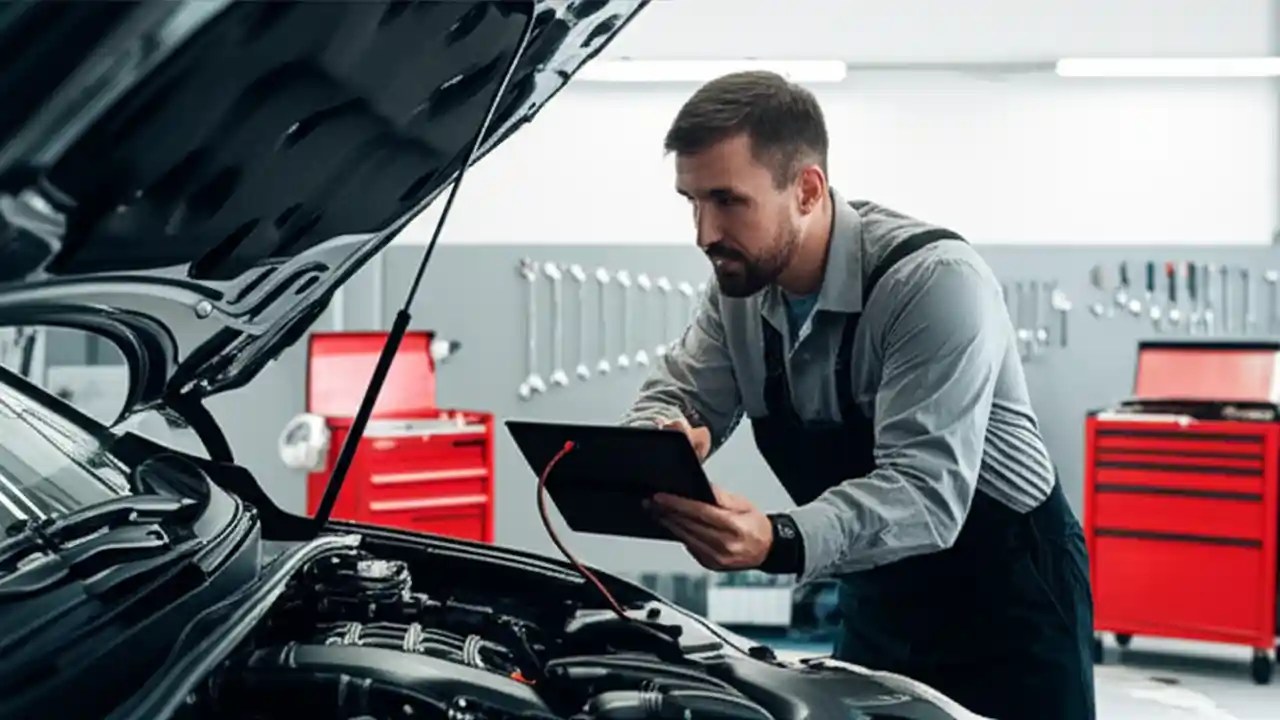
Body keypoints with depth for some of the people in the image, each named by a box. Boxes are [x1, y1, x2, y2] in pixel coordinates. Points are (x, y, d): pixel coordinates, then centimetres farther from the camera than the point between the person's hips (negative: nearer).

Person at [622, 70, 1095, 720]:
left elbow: (926, 493, -34)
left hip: (1004, 602, -6)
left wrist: (779, 542, -51)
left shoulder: (936, 280, -27)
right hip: (878, 600, 7)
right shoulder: (740, 285, -4)